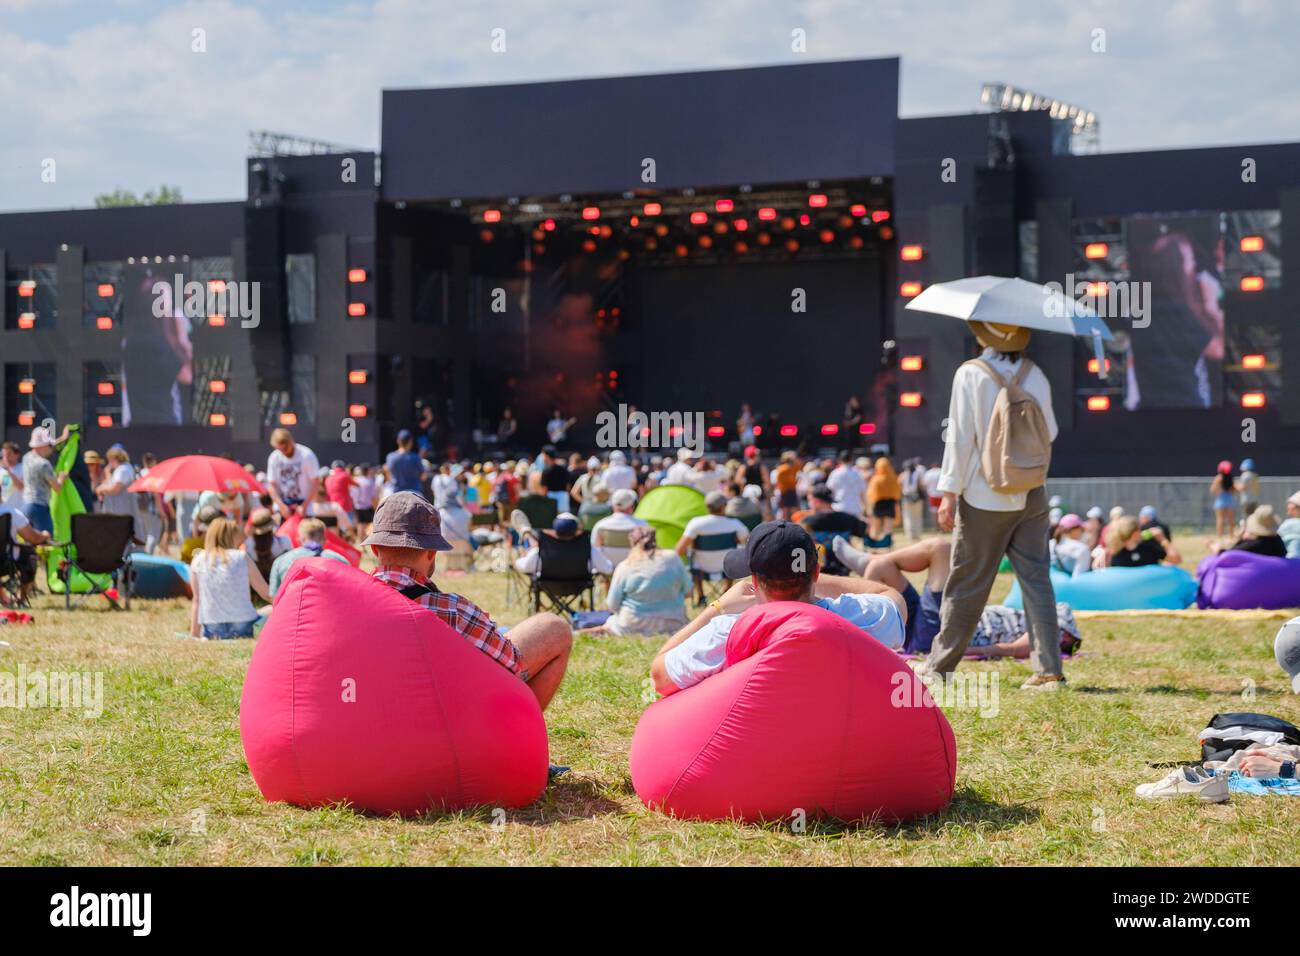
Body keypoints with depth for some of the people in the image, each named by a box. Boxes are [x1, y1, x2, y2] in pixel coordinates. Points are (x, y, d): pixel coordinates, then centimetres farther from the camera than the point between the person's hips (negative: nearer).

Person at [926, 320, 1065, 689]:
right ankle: (1048, 669, 0)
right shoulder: (1035, 375, 3)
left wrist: (949, 492, -9)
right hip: (1031, 496, 4)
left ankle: (938, 666, 14)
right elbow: (1050, 432, 11)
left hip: (984, 498, -4)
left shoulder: (970, 375, -10)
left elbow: (960, 436, -11)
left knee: (966, 583, 4)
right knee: (1036, 579, 5)